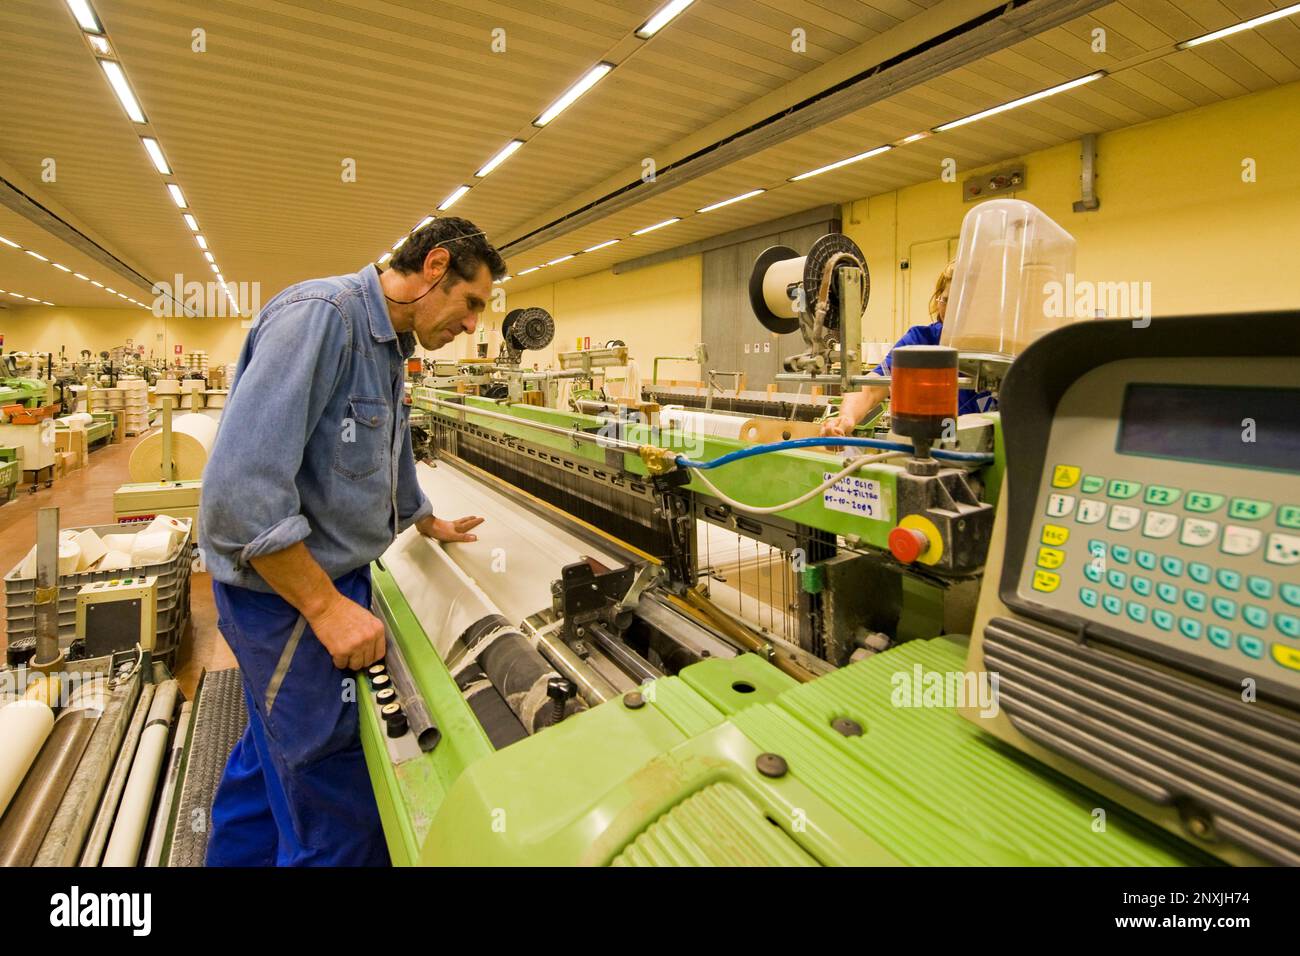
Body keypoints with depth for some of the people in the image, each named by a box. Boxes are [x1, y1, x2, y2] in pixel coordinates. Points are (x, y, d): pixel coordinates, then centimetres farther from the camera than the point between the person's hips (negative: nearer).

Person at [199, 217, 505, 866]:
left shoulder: (387, 347, 9)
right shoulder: (317, 315, -22)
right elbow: (239, 488, -28)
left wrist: (430, 524, 36)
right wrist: (325, 605, -24)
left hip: (330, 576, 10)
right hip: (289, 591, -10)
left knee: (274, 747, 28)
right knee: (337, 813, 3)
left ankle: (235, 855, 49)